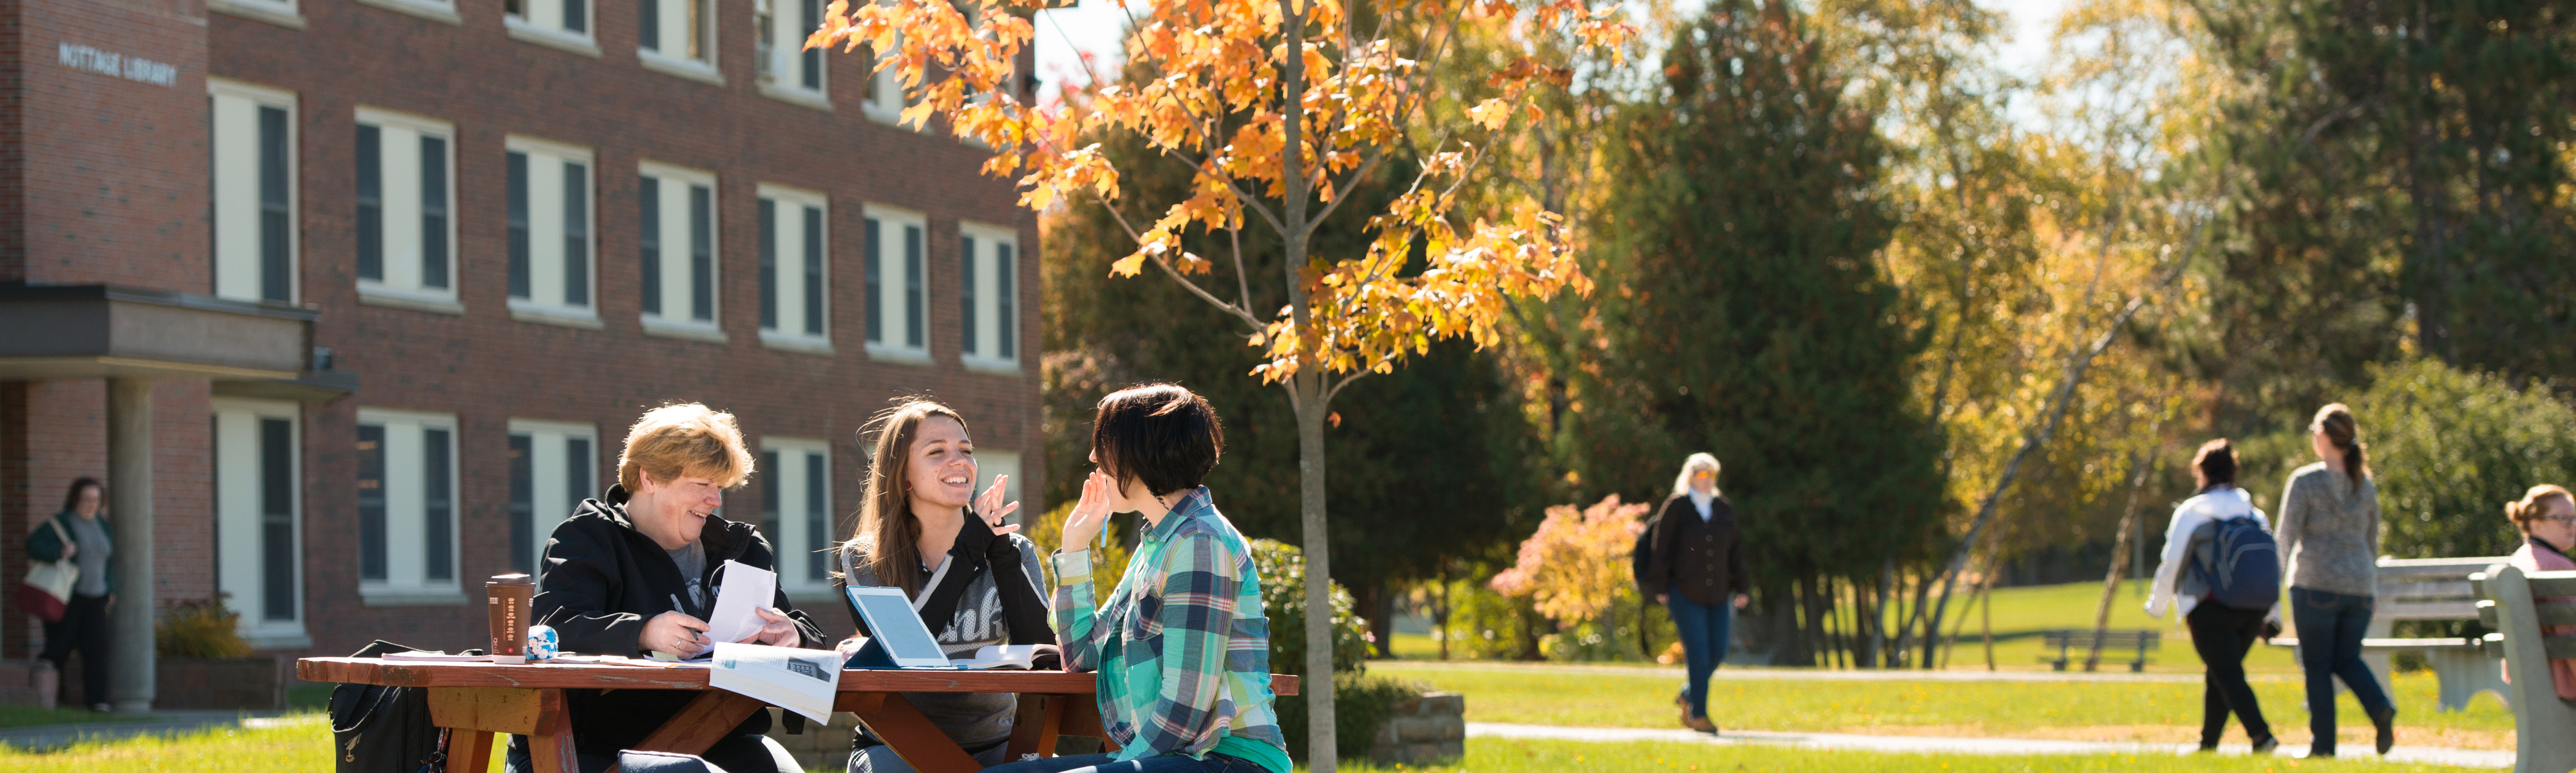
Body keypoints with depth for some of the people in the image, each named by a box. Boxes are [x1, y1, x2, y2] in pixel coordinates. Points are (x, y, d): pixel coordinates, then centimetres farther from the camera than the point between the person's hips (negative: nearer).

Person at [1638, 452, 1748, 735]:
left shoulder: (1724, 509, 8)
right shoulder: (1676, 506, -5)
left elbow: (1735, 551, 11)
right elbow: (1661, 547, -5)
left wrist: (1741, 589, 7)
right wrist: (1659, 589, -9)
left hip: (1716, 593, 5)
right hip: (1683, 592, -5)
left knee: (1717, 652, 1)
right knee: (1697, 652, -10)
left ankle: (1688, 695, 26)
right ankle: (1698, 713, -2)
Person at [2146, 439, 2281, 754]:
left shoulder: (2190, 512, -1)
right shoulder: (2253, 513, 13)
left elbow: (2171, 564, -1)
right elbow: (2271, 562, 12)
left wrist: (2156, 605, 12)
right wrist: (2273, 615, 15)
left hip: (2211, 610, -5)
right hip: (2253, 608, 5)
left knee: (2228, 676, -8)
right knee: (2219, 674, 18)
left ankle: (2260, 733, -26)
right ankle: (2209, 742, 22)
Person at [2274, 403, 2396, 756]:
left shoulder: (2305, 480, -7)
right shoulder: (2365, 485, 9)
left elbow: (2287, 535, -8)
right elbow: (2372, 541, 16)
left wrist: (2276, 578, 4)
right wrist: (2373, 589, 24)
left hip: (2316, 585, -4)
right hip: (2359, 586, 5)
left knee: (2317, 665, 4)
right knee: (2347, 660, 15)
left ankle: (2323, 743, 2)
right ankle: (2381, 708, -12)